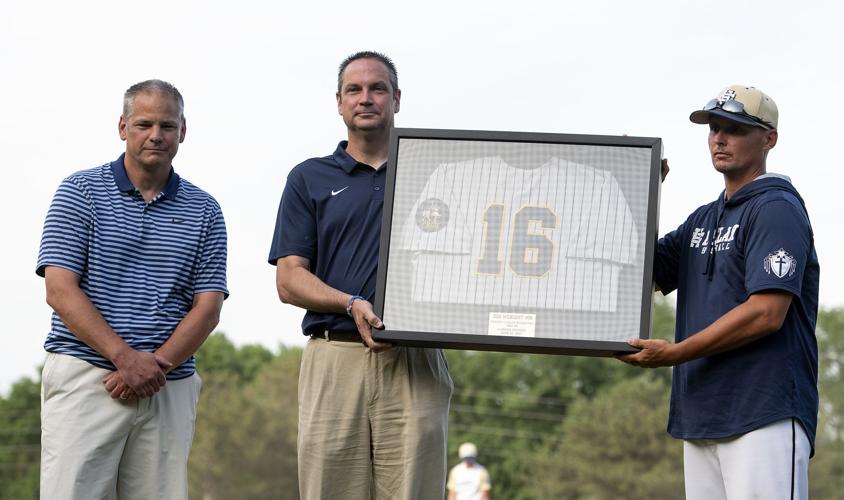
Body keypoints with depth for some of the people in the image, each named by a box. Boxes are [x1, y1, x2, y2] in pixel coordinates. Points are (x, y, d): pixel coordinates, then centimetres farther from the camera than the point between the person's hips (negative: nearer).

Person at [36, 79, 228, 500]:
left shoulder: (203, 210, 11)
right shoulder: (80, 191, 4)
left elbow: (208, 306, 5)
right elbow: (60, 291, -5)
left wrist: (158, 365, -11)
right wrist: (126, 357, -15)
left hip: (169, 390, 3)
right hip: (85, 379, -3)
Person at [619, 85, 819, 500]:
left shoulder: (776, 208, -6)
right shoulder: (703, 219, 22)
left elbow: (766, 313, -16)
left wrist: (676, 353, -14)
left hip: (765, 416, -9)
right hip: (700, 417, 9)